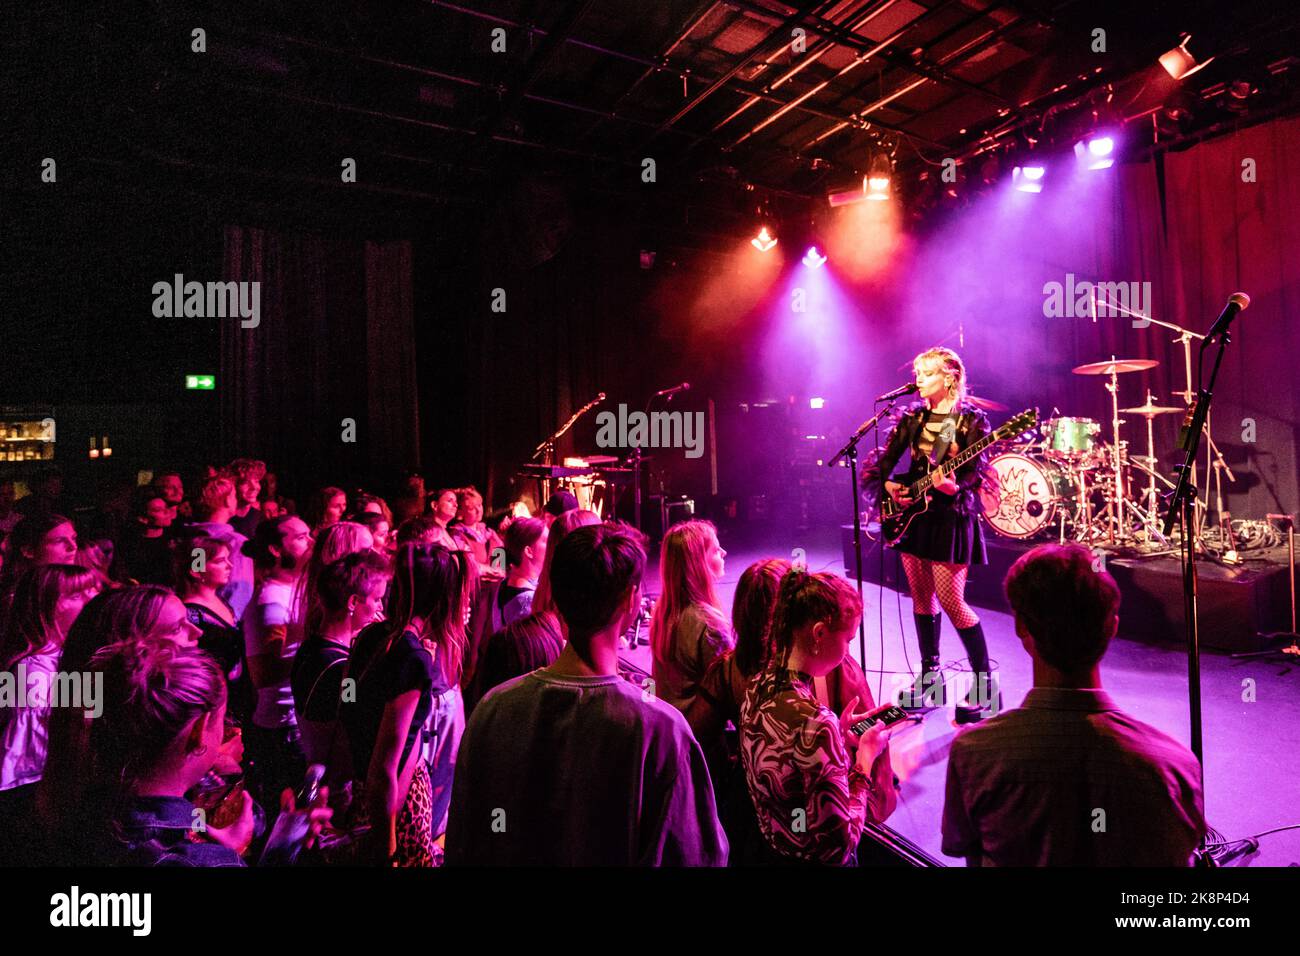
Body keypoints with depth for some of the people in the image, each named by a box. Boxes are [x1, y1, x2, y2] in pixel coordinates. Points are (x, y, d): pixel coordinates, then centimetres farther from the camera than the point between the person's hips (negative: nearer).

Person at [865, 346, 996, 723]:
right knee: (921, 600, 11)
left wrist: (954, 487, -34)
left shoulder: (971, 420, -7)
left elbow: (975, 473, -14)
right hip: (914, 513, 6)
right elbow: (885, 459, 8)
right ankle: (929, 678, 25)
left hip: (951, 516, -6)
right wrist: (887, 484, -12)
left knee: (951, 602, -7)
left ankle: (984, 686, 9)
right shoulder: (913, 418, 9)